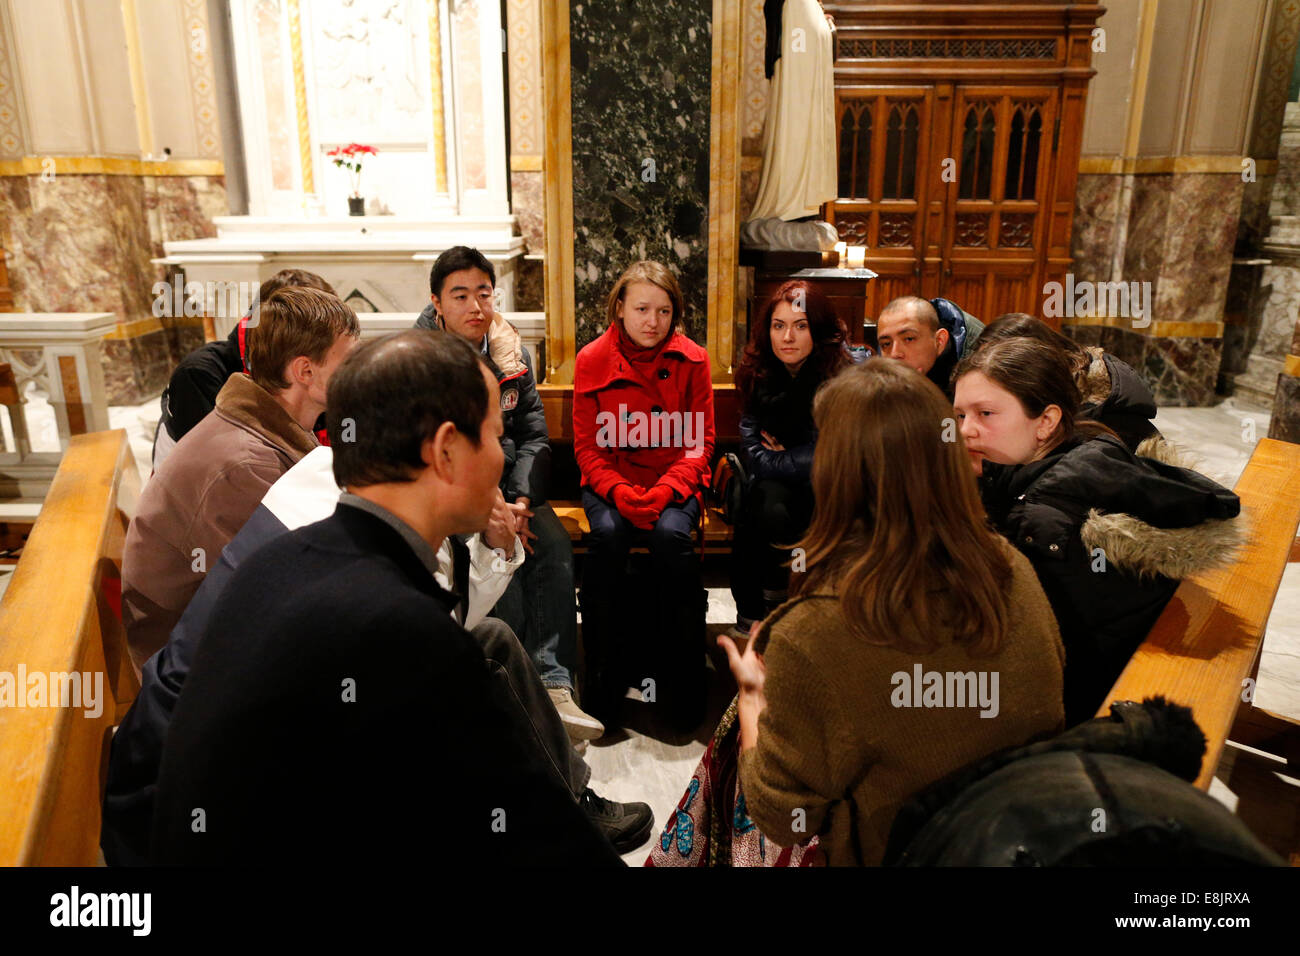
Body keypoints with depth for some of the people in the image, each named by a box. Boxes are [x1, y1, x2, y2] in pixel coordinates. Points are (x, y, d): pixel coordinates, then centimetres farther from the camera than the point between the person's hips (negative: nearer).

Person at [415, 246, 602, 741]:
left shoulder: (512, 354, 8)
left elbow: (534, 435, 8)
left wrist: (520, 499, -11)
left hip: (509, 485, 4)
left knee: (556, 546, -24)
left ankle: (554, 686, -23)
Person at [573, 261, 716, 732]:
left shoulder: (692, 360, -1)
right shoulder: (592, 360, -1)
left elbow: (700, 442, -1)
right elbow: (587, 447, 0)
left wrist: (665, 491, -18)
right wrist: (618, 491, -19)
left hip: (674, 483, 0)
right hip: (610, 482, 1)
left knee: (671, 534, -32)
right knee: (606, 533, -31)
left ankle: (681, 679, -17)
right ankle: (605, 675, -16)